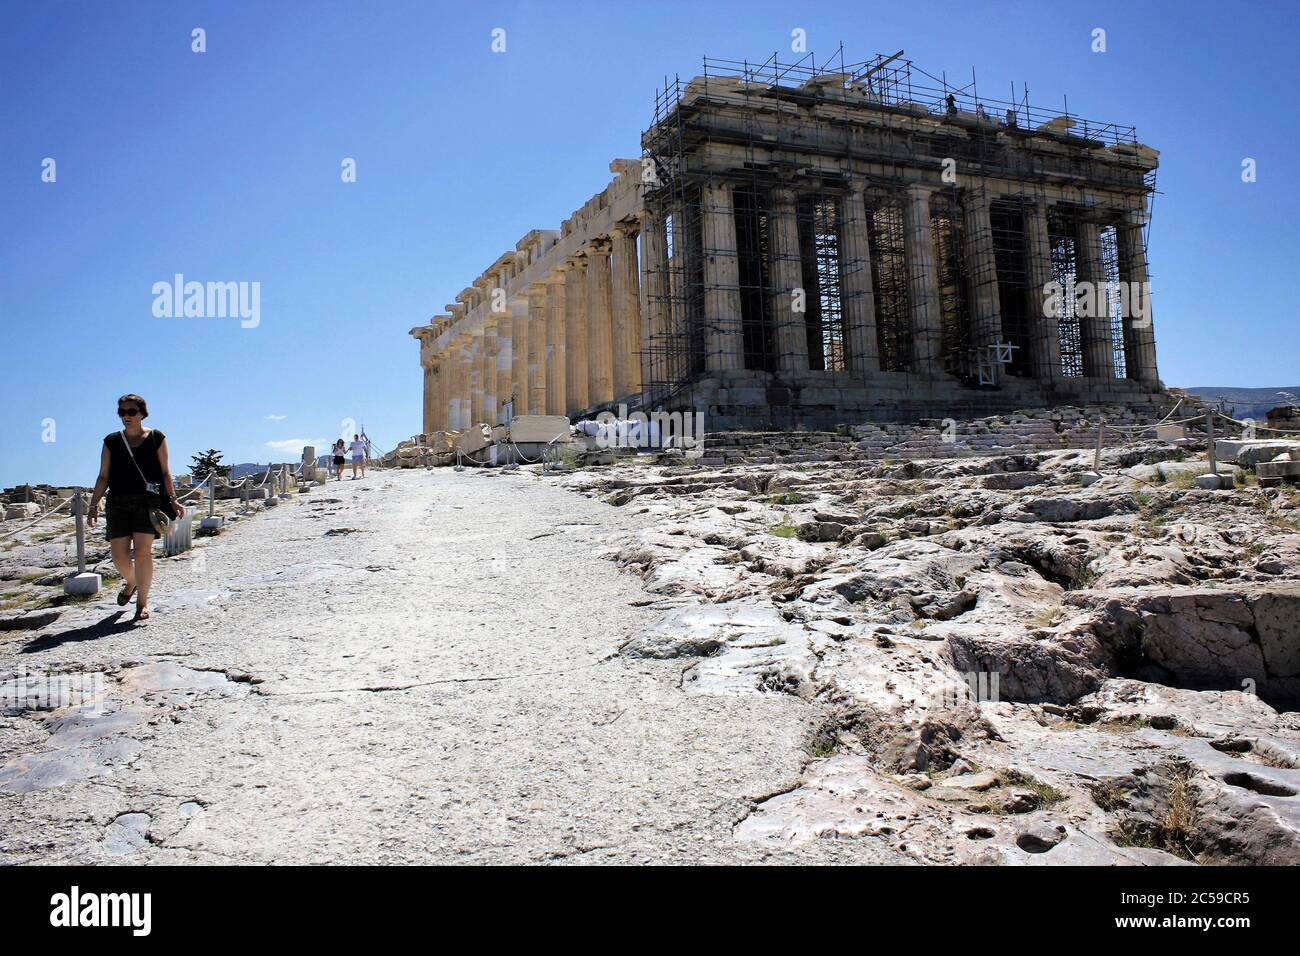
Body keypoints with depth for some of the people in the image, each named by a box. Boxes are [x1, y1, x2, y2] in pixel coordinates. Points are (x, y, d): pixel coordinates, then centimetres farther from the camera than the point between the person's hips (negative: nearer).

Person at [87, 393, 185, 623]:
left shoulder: (156, 438, 6)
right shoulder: (112, 441, 12)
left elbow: (165, 472, 7)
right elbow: (103, 476, 12)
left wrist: (172, 500, 0)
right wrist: (94, 505, 5)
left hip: (148, 501, -3)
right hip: (118, 502, 3)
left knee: (143, 551, -10)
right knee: (119, 555, 1)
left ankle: (142, 602, 1)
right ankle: (130, 582, 34)